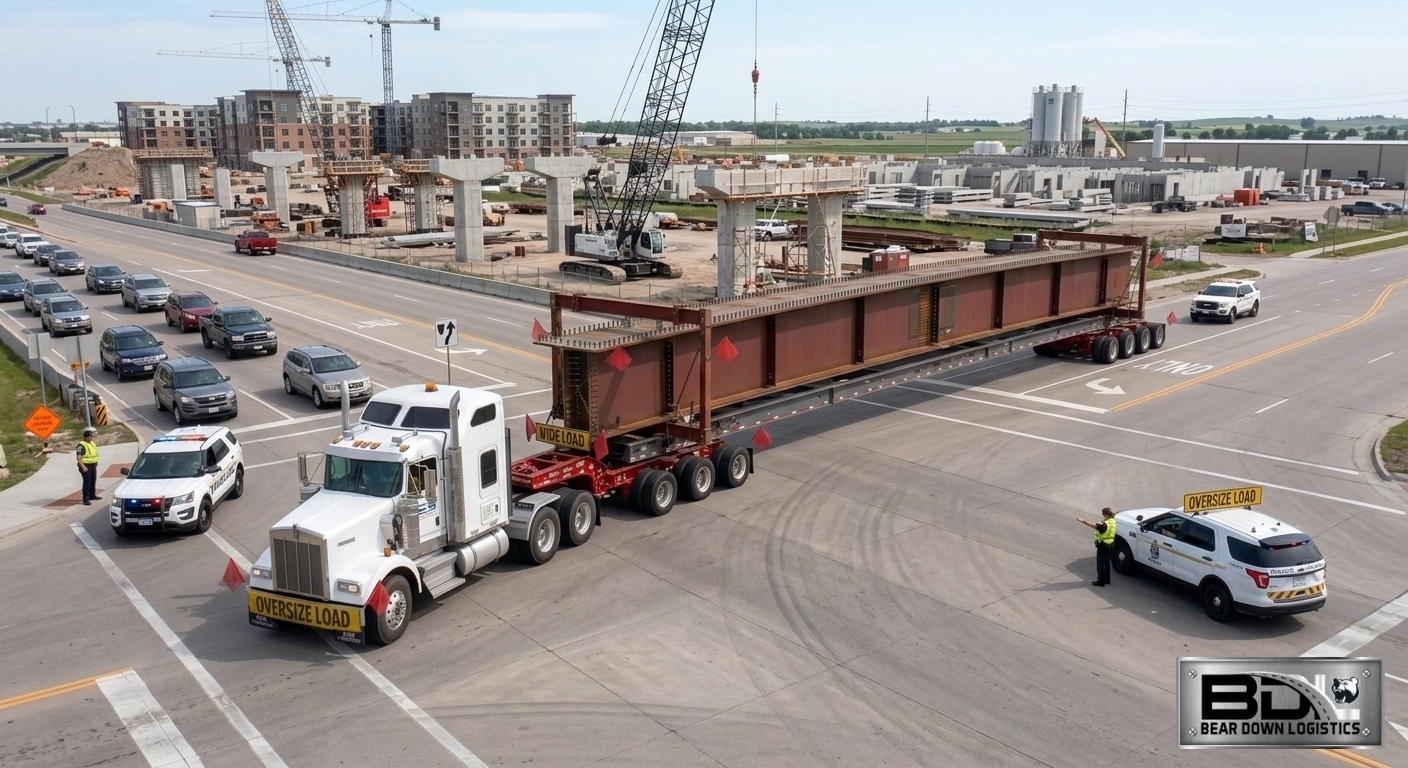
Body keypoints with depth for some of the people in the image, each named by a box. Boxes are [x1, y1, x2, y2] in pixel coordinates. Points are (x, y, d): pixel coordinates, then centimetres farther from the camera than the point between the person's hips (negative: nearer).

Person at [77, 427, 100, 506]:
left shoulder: (92, 444, 13)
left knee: (93, 481, 19)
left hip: (93, 465, 9)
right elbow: (79, 457, -22)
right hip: (86, 466, -9)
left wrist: (96, 462, 18)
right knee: (87, 482, -10)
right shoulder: (81, 445, -16)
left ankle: (92, 495, 34)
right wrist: (83, 466, -28)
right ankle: (85, 499, -8)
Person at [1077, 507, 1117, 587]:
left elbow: (1094, 525, -39)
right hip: (1109, 545, 9)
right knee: (1106, 562, 19)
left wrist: (1083, 521, -42)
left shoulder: (1105, 524, -27)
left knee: (1100, 563, 0)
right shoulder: (1112, 521, 0)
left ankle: (1100, 581, 5)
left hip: (1103, 546, -9)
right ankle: (1106, 579, 29)